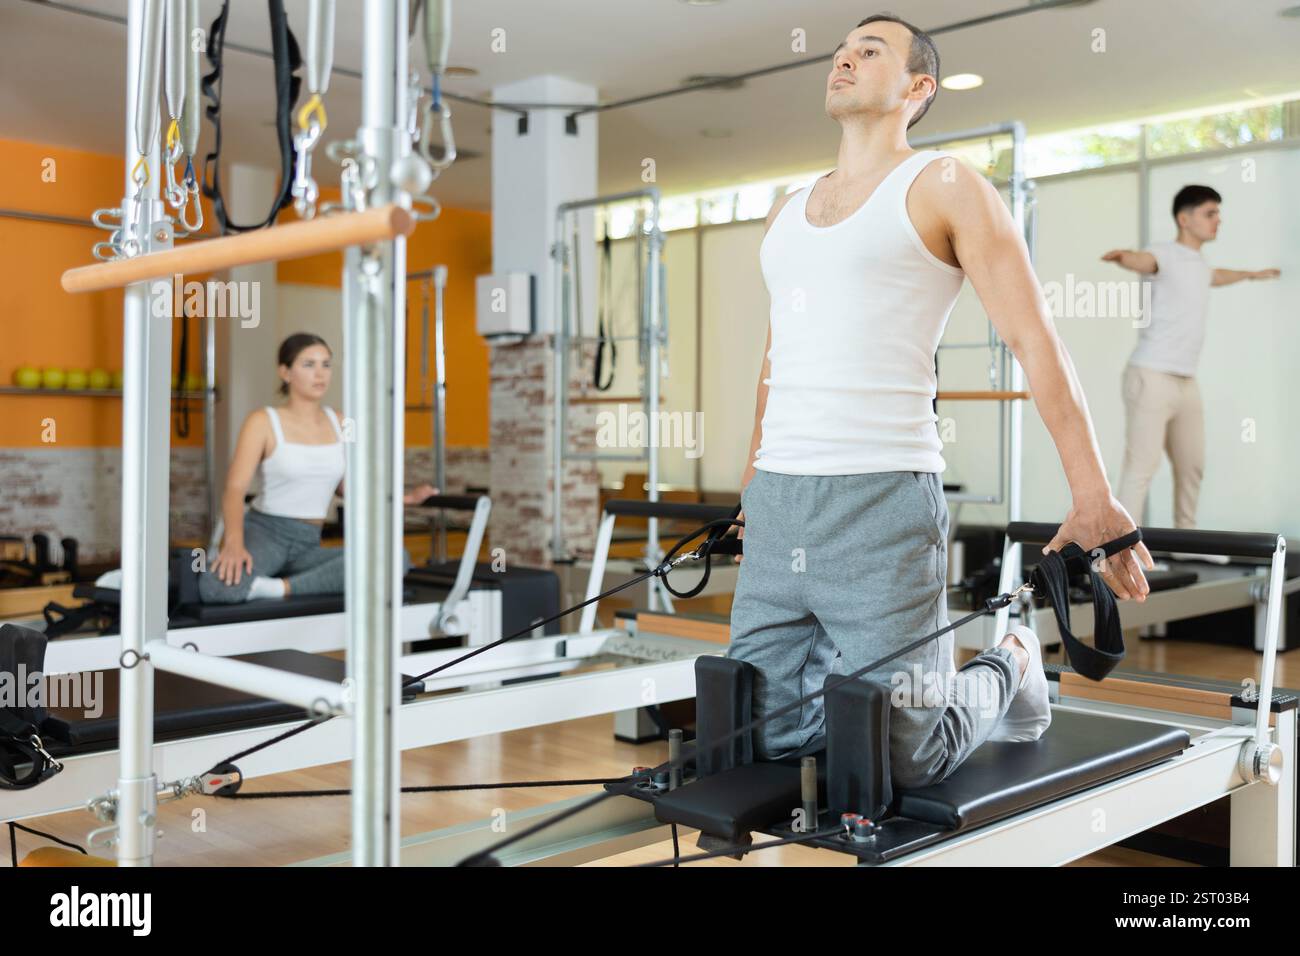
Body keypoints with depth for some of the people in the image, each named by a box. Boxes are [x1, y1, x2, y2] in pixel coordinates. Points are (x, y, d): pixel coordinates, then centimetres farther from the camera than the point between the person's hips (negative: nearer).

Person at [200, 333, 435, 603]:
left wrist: (404, 498, 5)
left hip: (308, 546, 6)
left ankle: (279, 587, -23)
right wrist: (234, 542, -35)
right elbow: (235, 489, -15)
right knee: (218, 587, -43)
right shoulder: (263, 421, -7)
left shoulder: (339, 424, 9)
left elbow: (346, 485, 20)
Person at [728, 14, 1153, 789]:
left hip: (881, 501, -6)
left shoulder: (944, 187, 1)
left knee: (900, 760, -3)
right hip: (777, 504, 6)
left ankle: (1006, 671, 27)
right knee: (761, 736, 6)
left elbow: (1036, 339, -5)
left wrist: (1094, 501, -13)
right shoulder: (788, 212, 21)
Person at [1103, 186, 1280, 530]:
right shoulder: (1165, 255, -8)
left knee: (1192, 467, 14)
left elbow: (1216, 275, 45)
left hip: (1186, 382, 9)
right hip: (1152, 376, -9)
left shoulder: (1200, 264, 19)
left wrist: (1253, 274, 62)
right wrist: (1124, 256, -57)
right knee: (1142, 466, -12)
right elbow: (1142, 260, -33)